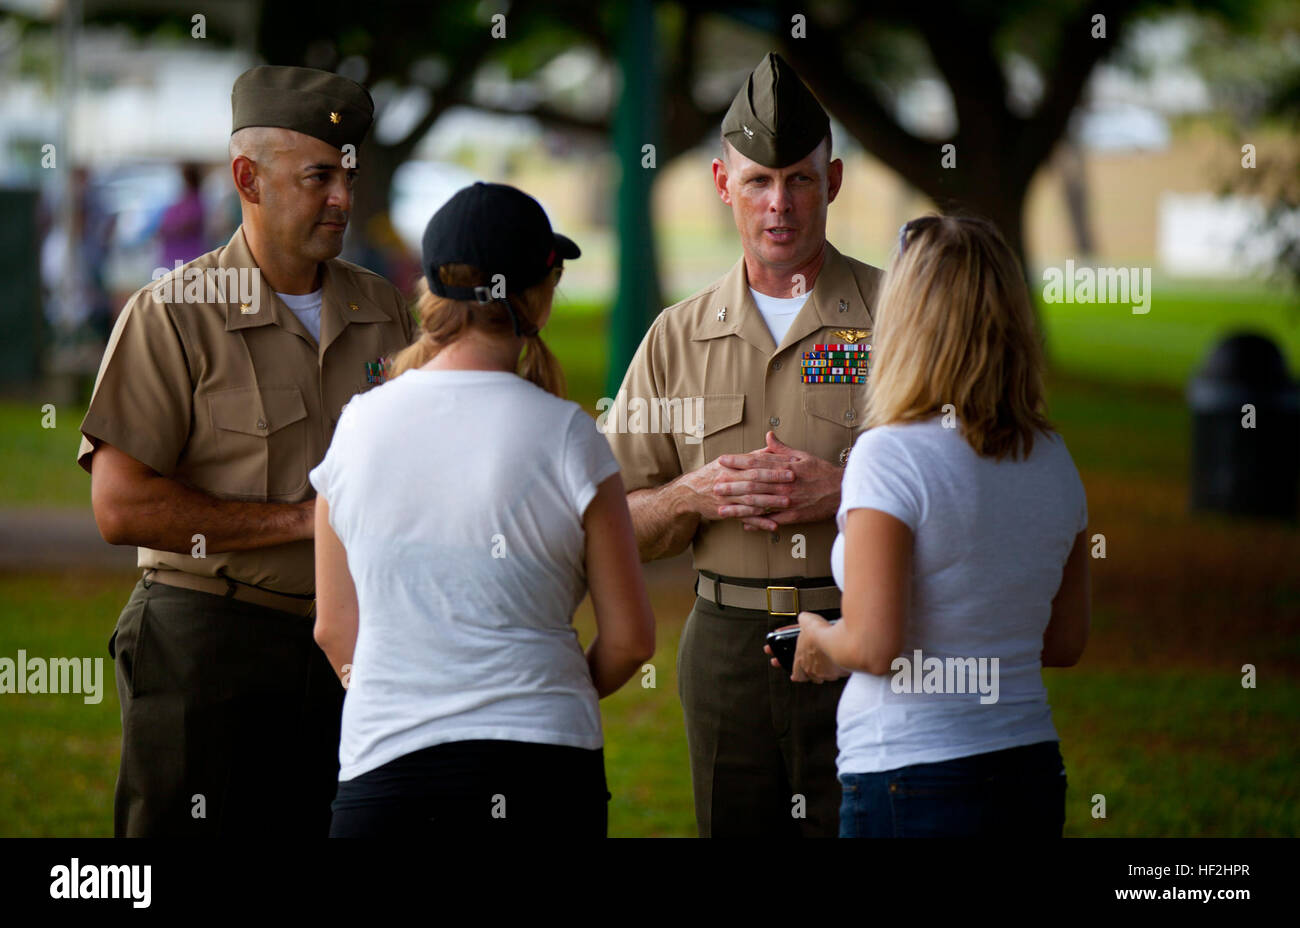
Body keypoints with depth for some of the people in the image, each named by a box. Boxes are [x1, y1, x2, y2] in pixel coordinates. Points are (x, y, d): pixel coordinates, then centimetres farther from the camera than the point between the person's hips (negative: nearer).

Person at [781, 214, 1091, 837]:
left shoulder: (889, 454, -13)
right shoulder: (1051, 459, 6)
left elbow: (873, 646, -18)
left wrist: (819, 638, 2)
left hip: (912, 784, -6)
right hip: (1033, 776, 6)